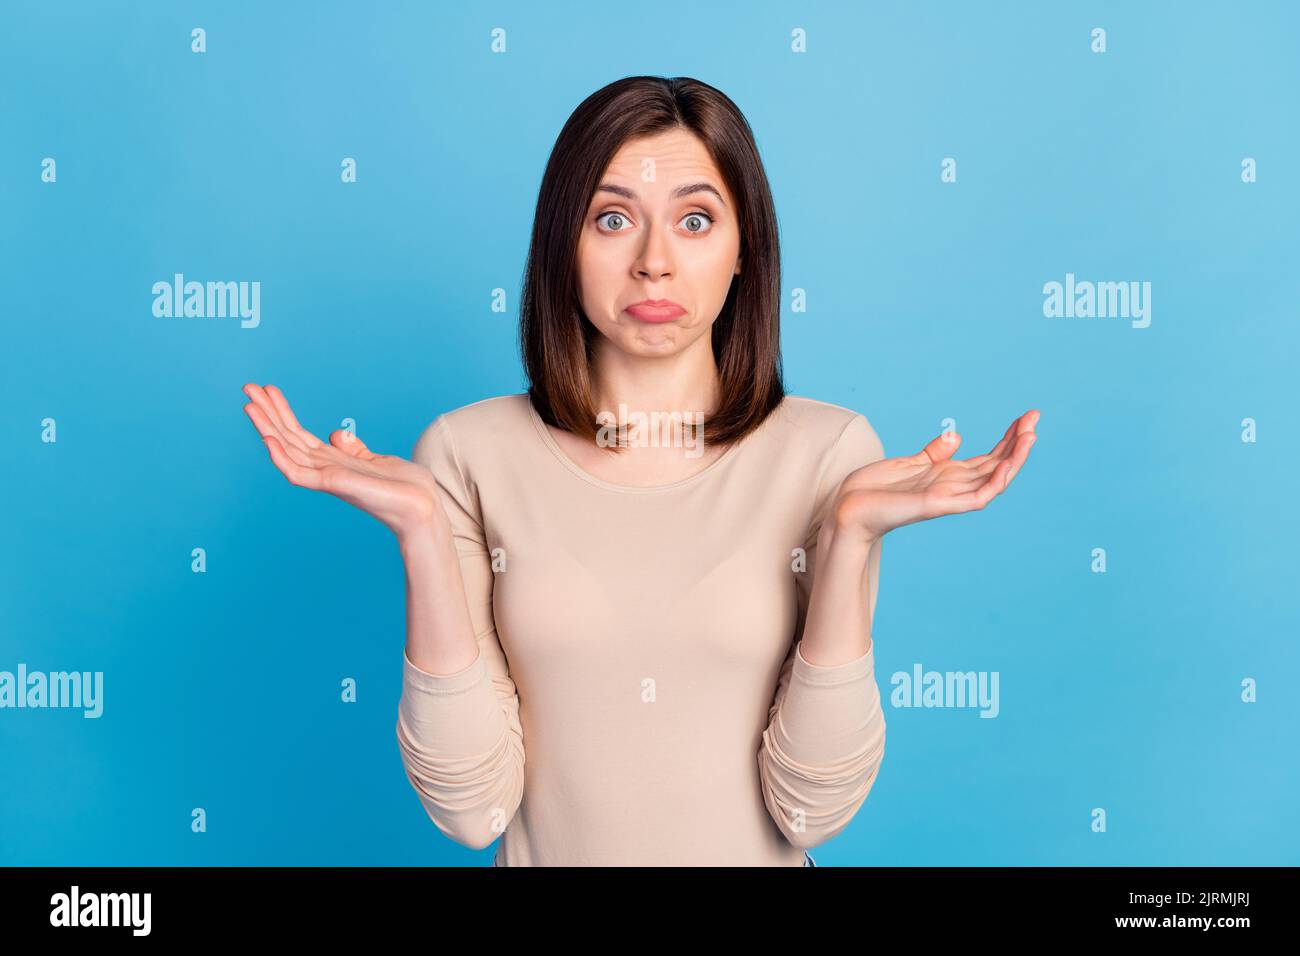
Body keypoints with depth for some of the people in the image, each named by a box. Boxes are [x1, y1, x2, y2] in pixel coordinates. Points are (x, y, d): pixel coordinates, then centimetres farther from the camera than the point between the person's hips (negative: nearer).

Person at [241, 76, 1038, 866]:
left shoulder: (831, 450, -12)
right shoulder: (470, 452, -12)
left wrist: (852, 536, -25)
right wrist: (421, 531, -24)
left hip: (755, 855, 1)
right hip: (548, 850, 0)